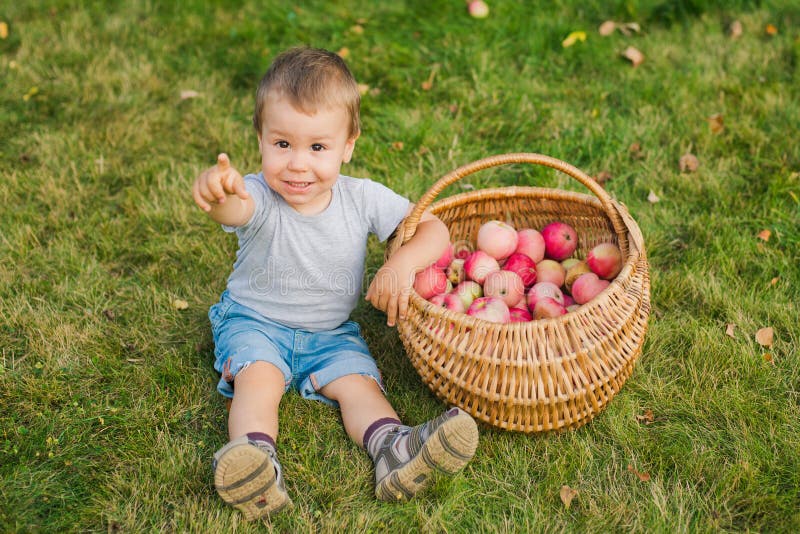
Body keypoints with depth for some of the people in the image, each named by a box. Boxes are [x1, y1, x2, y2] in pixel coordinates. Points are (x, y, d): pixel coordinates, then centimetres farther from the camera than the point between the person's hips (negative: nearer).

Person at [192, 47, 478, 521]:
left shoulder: (363, 199, -14)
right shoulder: (260, 198, -23)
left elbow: (434, 228, -10)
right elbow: (236, 210, -49)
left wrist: (404, 262, -32)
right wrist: (219, 192, -75)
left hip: (332, 331, 3)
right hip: (256, 321, -2)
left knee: (359, 383, -19)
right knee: (258, 378, -28)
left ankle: (393, 448, -32)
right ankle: (257, 456, -41)